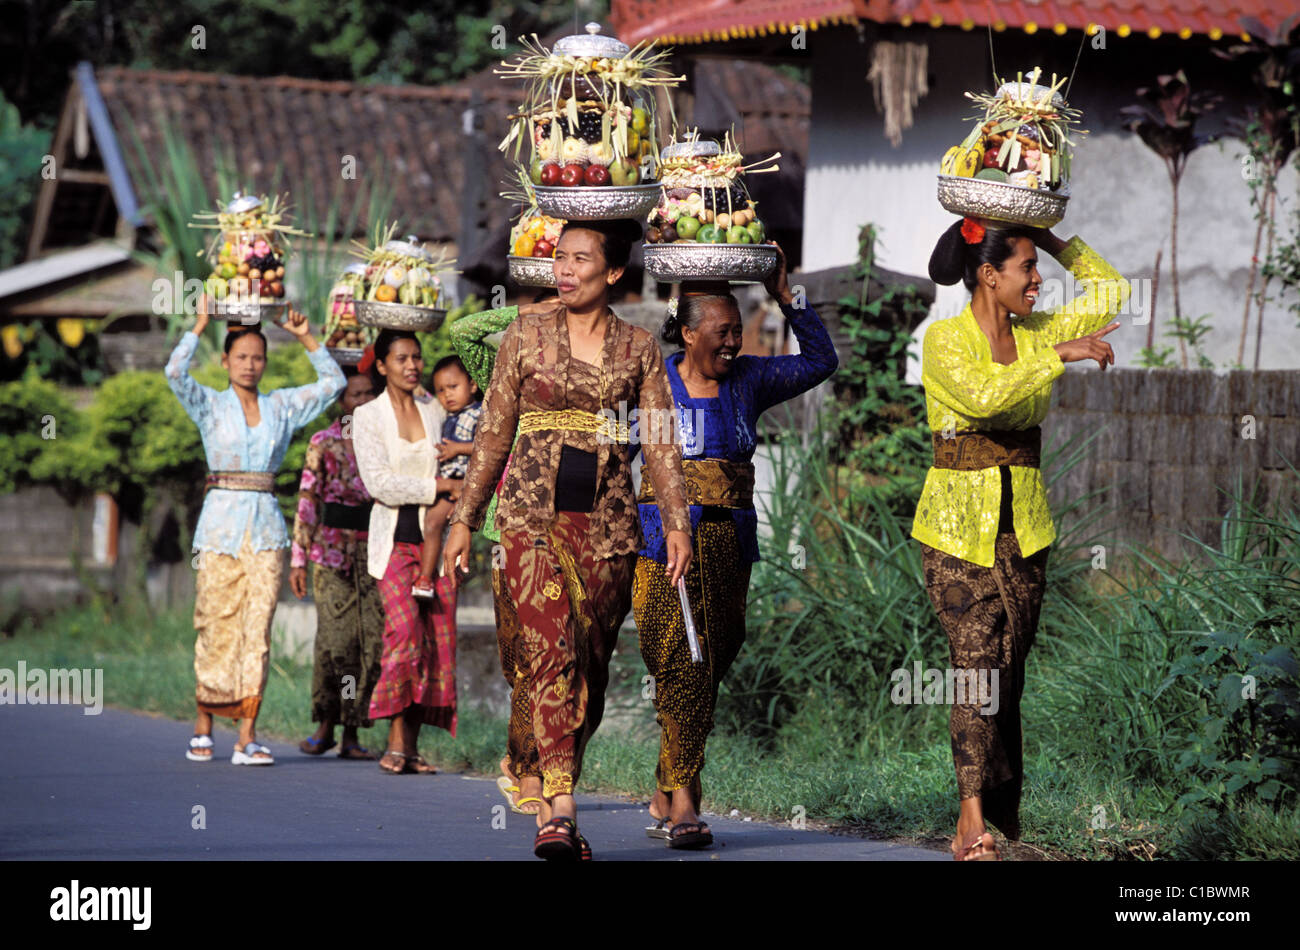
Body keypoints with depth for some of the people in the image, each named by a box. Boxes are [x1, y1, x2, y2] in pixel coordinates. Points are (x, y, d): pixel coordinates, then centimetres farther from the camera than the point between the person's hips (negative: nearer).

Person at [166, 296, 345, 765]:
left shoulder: (282, 406, 13)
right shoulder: (210, 405, 4)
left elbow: (333, 381, 14)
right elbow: (175, 373, -13)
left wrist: (306, 338, 8)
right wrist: (200, 326, -9)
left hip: (266, 527, 2)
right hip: (221, 525, -2)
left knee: (257, 630, -3)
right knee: (217, 627, -1)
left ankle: (247, 735, -4)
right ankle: (204, 727, 13)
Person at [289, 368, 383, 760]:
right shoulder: (324, 443, 5)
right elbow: (307, 500, 4)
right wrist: (298, 558, 1)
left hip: (375, 551, 2)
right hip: (333, 548, -2)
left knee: (372, 642, -4)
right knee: (336, 639, -11)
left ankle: (352, 734, 3)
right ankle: (326, 725, 4)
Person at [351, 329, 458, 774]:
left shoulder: (436, 411, 12)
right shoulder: (367, 417, 2)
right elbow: (378, 482, -9)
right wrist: (439, 486, -14)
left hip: (436, 536, 4)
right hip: (394, 537, -4)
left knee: (436, 635, -4)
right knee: (405, 627, -20)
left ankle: (412, 745, 0)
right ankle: (396, 740, -18)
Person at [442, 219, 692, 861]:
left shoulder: (638, 350, 8)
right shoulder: (526, 337, 6)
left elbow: (660, 444, 6)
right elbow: (493, 433, 10)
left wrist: (676, 522, -6)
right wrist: (463, 519, 8)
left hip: (608, 522, 2)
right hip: (533, 513, -2)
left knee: (592, 664, 3)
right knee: (552, 651, -17)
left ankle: (550, 804, 16)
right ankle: (559, 810, -23)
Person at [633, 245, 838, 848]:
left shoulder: (747, 380, 11)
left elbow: (820, 361, 12)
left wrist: (787, 300, 3)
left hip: (729, 544, 5)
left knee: (707, 669, 4)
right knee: (681, 668, -12)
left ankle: (665, 800, 13)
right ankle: (683, 803, -14)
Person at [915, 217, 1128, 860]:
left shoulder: (1036, 334, 8)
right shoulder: (945, 340, -9)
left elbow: (1111, 289, 14)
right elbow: (982, 395, -27)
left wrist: (1048, 238, 8)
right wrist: (1061, 355, -26)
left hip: (1024, 527, 5)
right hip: (959, 525, -5)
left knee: (1010, 670, 5)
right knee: (977, 664, -14)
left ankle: (1005, 814, 11)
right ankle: (973, 816, -16)